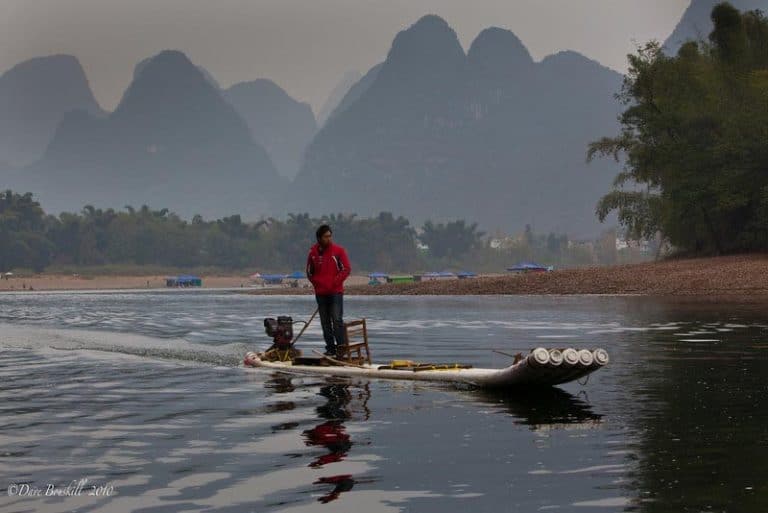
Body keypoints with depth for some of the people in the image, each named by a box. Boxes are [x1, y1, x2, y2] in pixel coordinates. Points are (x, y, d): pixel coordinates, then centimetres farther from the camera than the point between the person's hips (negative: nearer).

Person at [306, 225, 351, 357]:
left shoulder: (338, 250, -1)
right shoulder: (313, 252, 6)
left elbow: (346, 269, -3)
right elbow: (309, 272, 16)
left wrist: (335, 283, -9)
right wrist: (317, 283, 4)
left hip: (336, 292, -3)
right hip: (320, 293, 3)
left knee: (337, 319, -13)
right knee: (325, 322, 6)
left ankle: (341, 346, -11)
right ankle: (330, 348, 11)